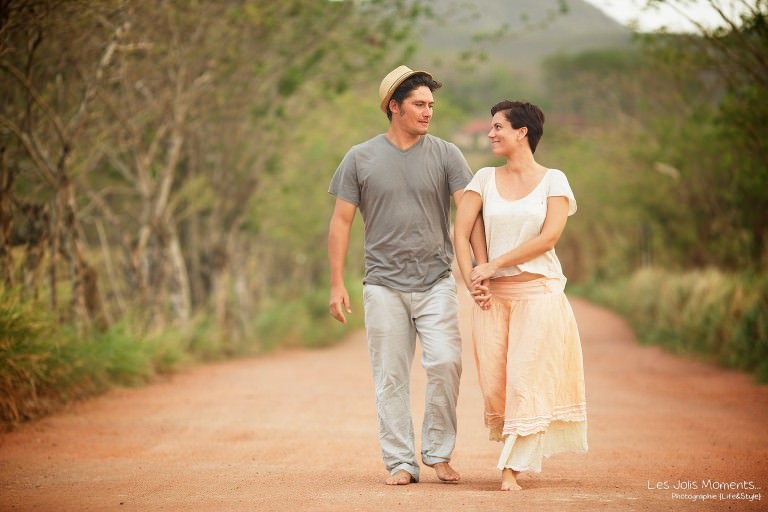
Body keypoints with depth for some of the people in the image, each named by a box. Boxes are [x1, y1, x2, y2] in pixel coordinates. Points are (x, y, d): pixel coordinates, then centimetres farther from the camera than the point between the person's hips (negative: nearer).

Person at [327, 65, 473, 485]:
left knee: (445, 363, -13)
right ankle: (400, 462, 10)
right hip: (383, 284, 0)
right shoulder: (360, 159, 4)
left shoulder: (445, 155, 3)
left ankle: (438, 453, 3)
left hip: (436, 281, 0)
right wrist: (337, 284, 0)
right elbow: (341, 221, 6)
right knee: (390, 378, 2)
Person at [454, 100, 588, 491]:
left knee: (526, 378, -8)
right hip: (493, 295, 3)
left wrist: (493, 265, -12)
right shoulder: (484, 179, 10)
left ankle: (513, 466, -4)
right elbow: (461, 233, 4)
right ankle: (517, 448, 19)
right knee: (493, 382, -2)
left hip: (538, 290, -3)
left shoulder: (553, 180, 2)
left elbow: (549, 237, -10)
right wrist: (472, 281, -9)